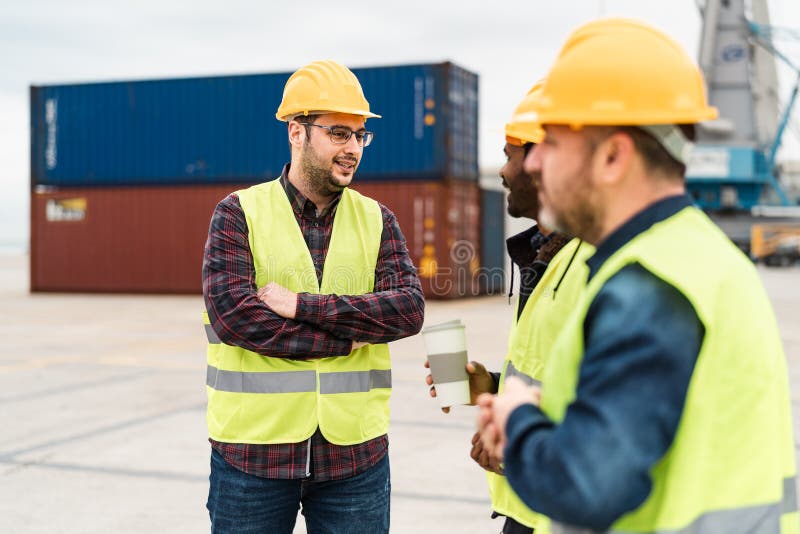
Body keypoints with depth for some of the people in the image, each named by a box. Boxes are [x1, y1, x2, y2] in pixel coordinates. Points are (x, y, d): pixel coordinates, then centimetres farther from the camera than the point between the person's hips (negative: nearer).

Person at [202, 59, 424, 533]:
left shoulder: (377, 220, 7)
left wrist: (302, 305, -16)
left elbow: (409, 309, -7)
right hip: (253, 451, -2)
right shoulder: (239, 214, -2)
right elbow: (231, 314, -15)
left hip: (355, 454, 2)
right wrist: (349, 337, -13)